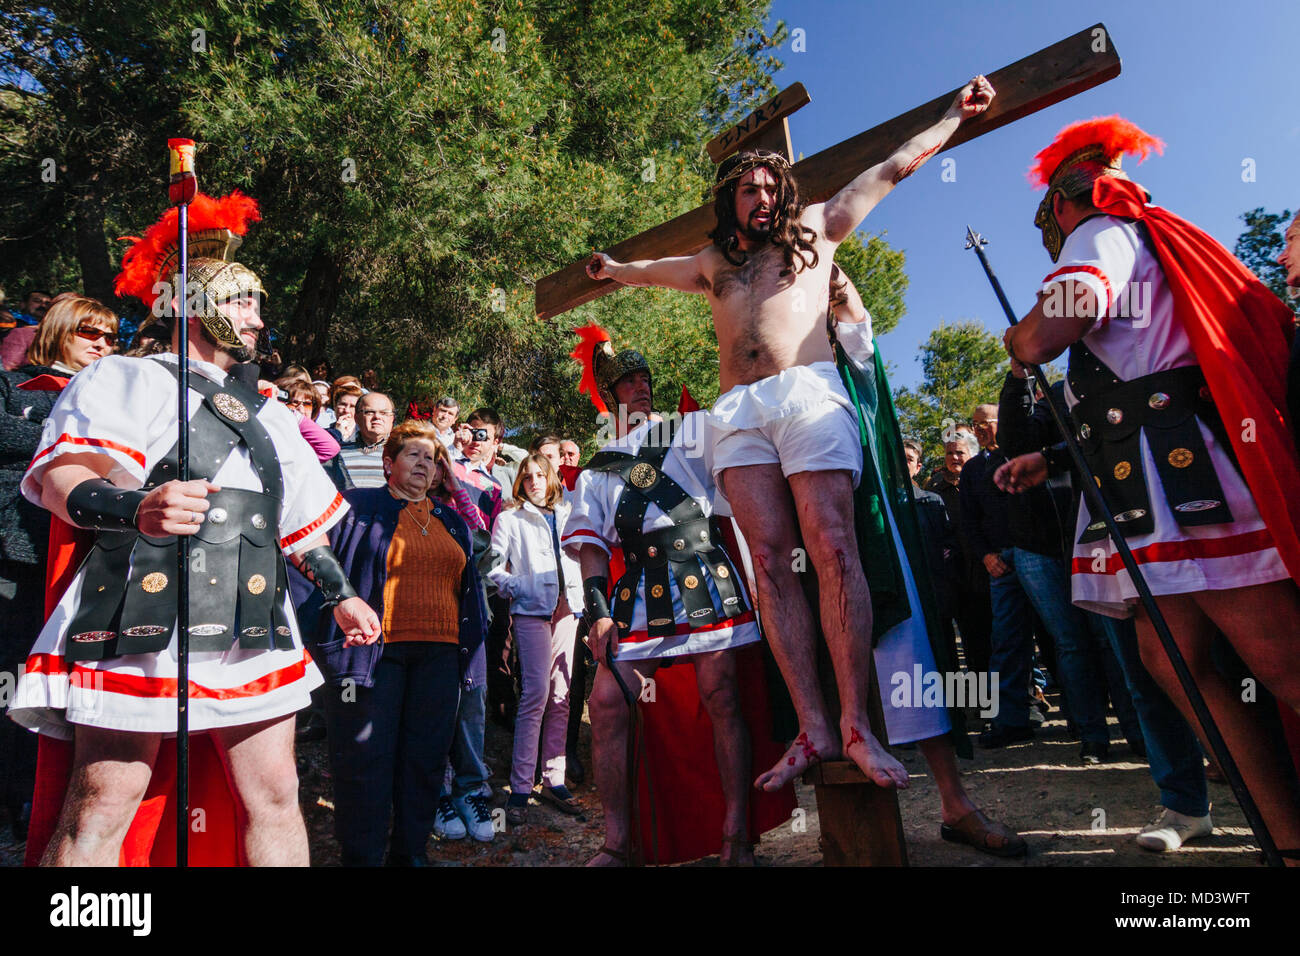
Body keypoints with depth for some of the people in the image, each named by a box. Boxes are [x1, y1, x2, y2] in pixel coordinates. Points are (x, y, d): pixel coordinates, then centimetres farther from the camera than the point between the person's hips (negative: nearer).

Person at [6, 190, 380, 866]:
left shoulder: (266, 414, 26)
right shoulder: (127, 380, 7)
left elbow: (304, 517, 30)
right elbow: (62, 476, -11)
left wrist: (340, 594, 26)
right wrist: (134, 507, -32)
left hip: (252, 632, 6)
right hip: (142, 623, -5)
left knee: (276, 799, 5)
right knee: (101, 809, -3)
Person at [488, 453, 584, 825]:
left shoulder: (567, 515, 20)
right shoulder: (510, 518, 9)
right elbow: (494, 566, 2)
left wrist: (580, 594, 10)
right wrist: (516, 588, -11)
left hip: (567, 609, 4)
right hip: (532, 612, -4)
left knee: (561, 695, 4)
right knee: (537, 693, -13)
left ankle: (554, 779, 14)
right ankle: (520, 788, -7)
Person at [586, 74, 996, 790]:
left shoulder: (815, 229, 24)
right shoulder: (712, 263, 30)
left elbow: (893, 167, 30)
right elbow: (651, 269, 49)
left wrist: (955, 114, 36)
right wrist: (612, 269, 65)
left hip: (807, 392, -2)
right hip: (737, 411, 3)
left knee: (832, 549, -16)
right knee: (771, 560, -10)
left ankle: (856, 724, -14)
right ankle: (813, 728, -10)